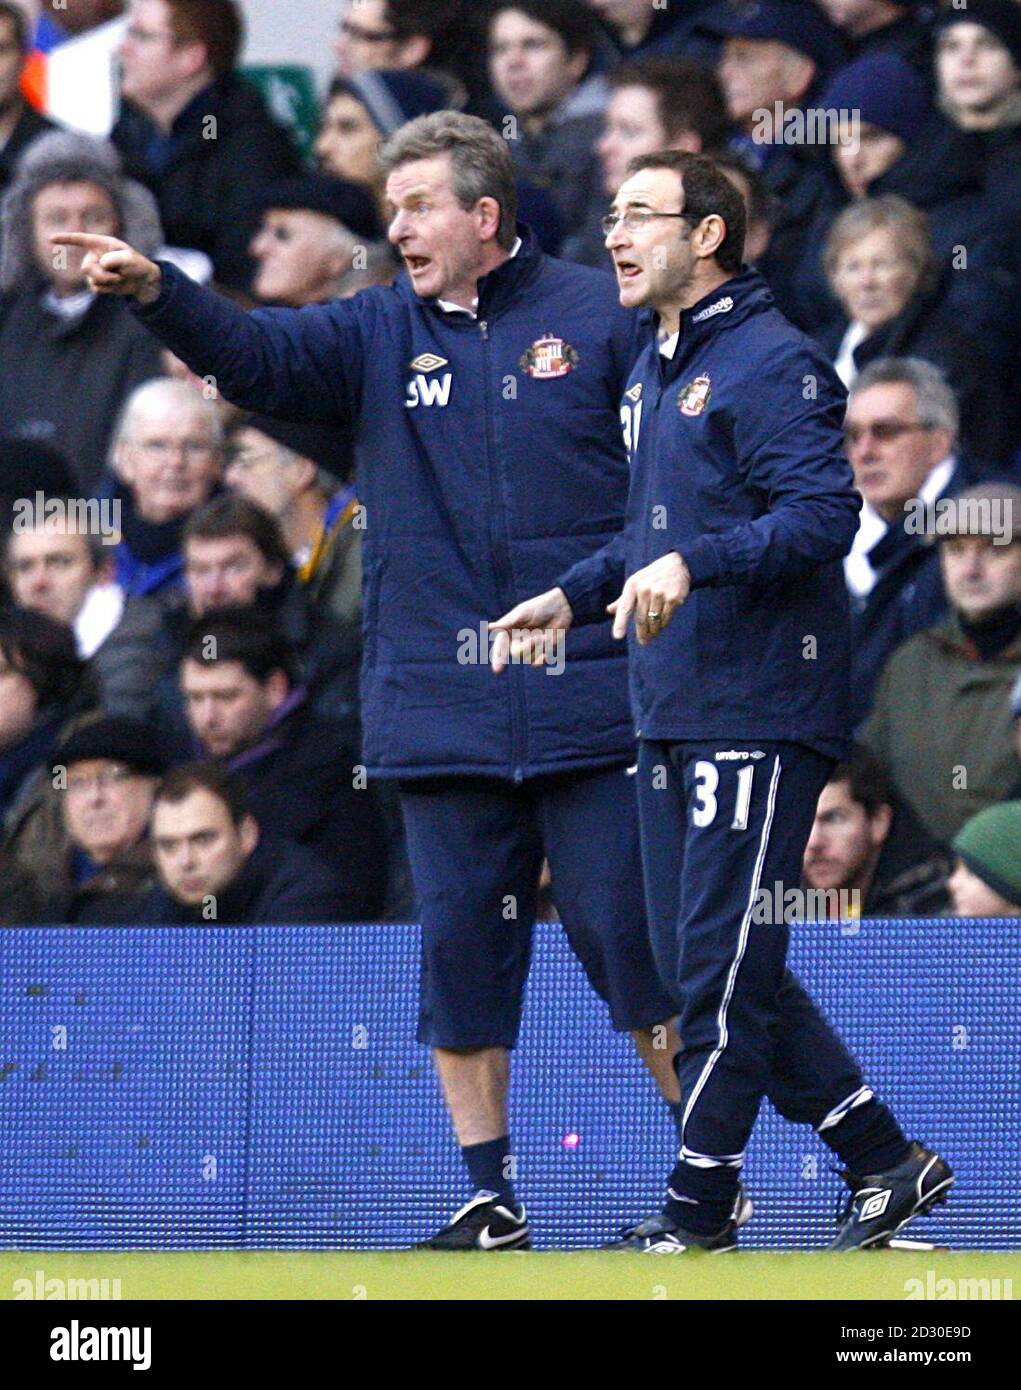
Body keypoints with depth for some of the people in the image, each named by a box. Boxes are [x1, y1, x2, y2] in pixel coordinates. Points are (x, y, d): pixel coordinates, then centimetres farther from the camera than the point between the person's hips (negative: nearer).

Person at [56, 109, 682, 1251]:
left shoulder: (599, 318, 1)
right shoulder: (378, 335, 9)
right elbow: (259, 354, -8)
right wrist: (156, 291, -25)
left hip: (589, 709, -3)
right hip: (440, 716, 3)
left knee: (627, 931, -2)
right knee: (460, 942, 4)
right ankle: (489, 1194, 11)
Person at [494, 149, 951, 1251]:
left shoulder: (770, 361, -11)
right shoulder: (652, 371, 19)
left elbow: (823, 515, -21)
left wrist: (691, 566, -29)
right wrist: (570, 598, 20)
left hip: (761, 710, -10)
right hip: (670, 709, 10)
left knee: (722, 966, -7)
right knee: (699, 964, 9)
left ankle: (698, 1210, -1)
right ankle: (887, 1163, 15)